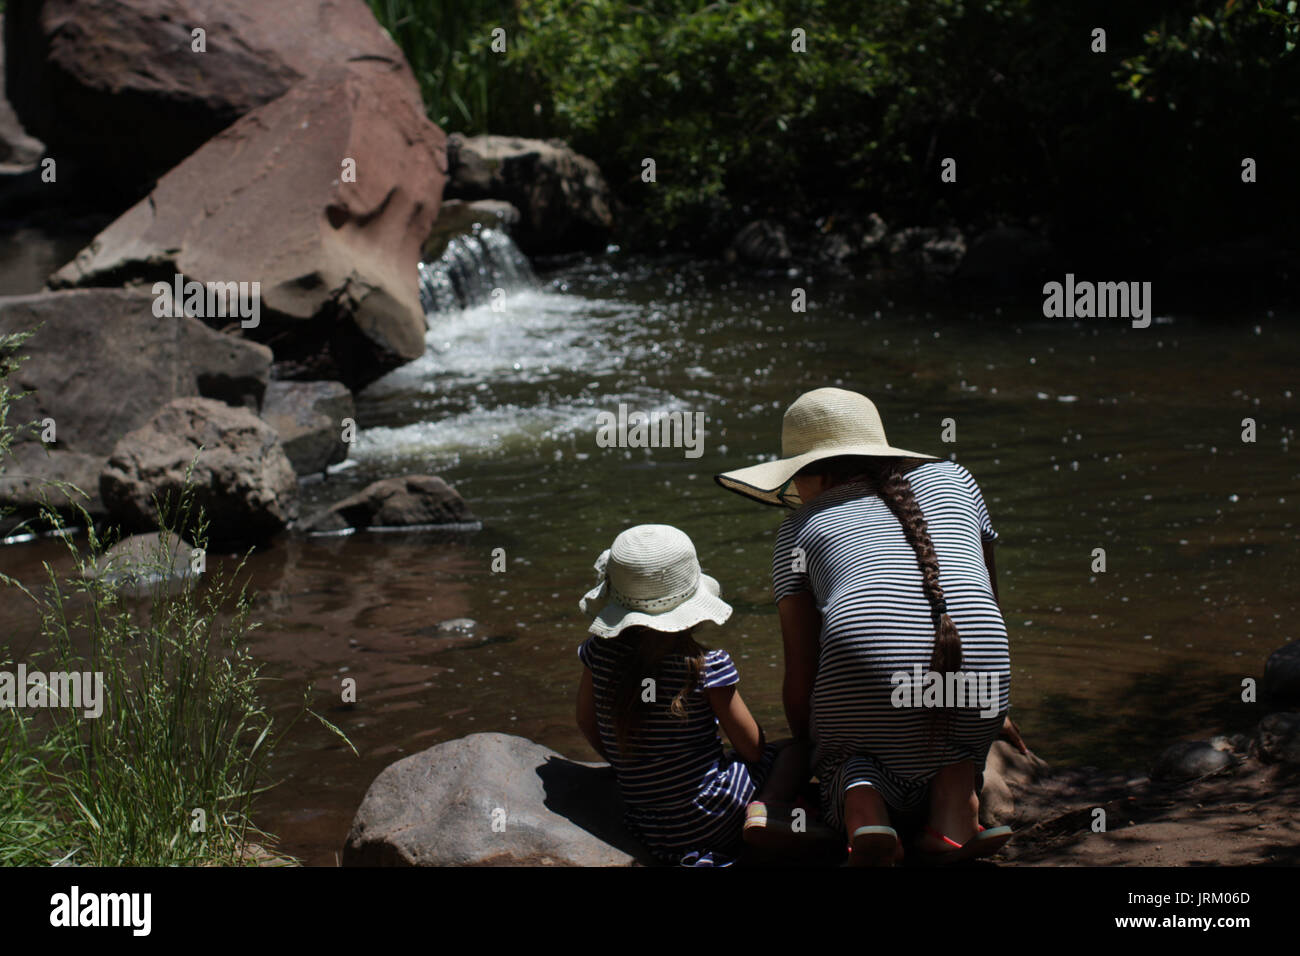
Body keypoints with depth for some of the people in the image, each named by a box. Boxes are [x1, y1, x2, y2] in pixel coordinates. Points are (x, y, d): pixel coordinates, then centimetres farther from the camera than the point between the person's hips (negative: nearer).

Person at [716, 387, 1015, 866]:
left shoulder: (799, 529, 20)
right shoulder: (950, 479, 29)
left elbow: (800, 675, 16)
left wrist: (807, 749, 34)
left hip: (867, 669, -2)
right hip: (979, 671, 3)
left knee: (845, 757, 26)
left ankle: (863, 806, -8)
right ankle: (952, 809, 4)